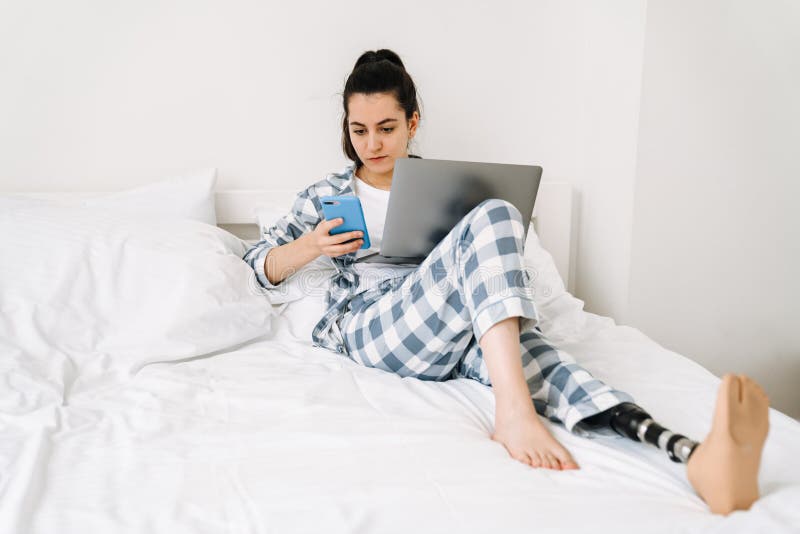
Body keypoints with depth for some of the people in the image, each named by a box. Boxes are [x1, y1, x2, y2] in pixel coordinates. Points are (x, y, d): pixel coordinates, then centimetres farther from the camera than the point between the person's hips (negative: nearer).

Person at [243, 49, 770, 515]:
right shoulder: (328, 194, 20)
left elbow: (477, 264, 24)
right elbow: (257, 264, 19)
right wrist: (310, 246, -2)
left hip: (457, 329, 3)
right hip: (372, 331, -2)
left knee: (522, 344, -37)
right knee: (493, 215, -28)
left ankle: (694, 456, -64)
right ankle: (514, 409, -49)